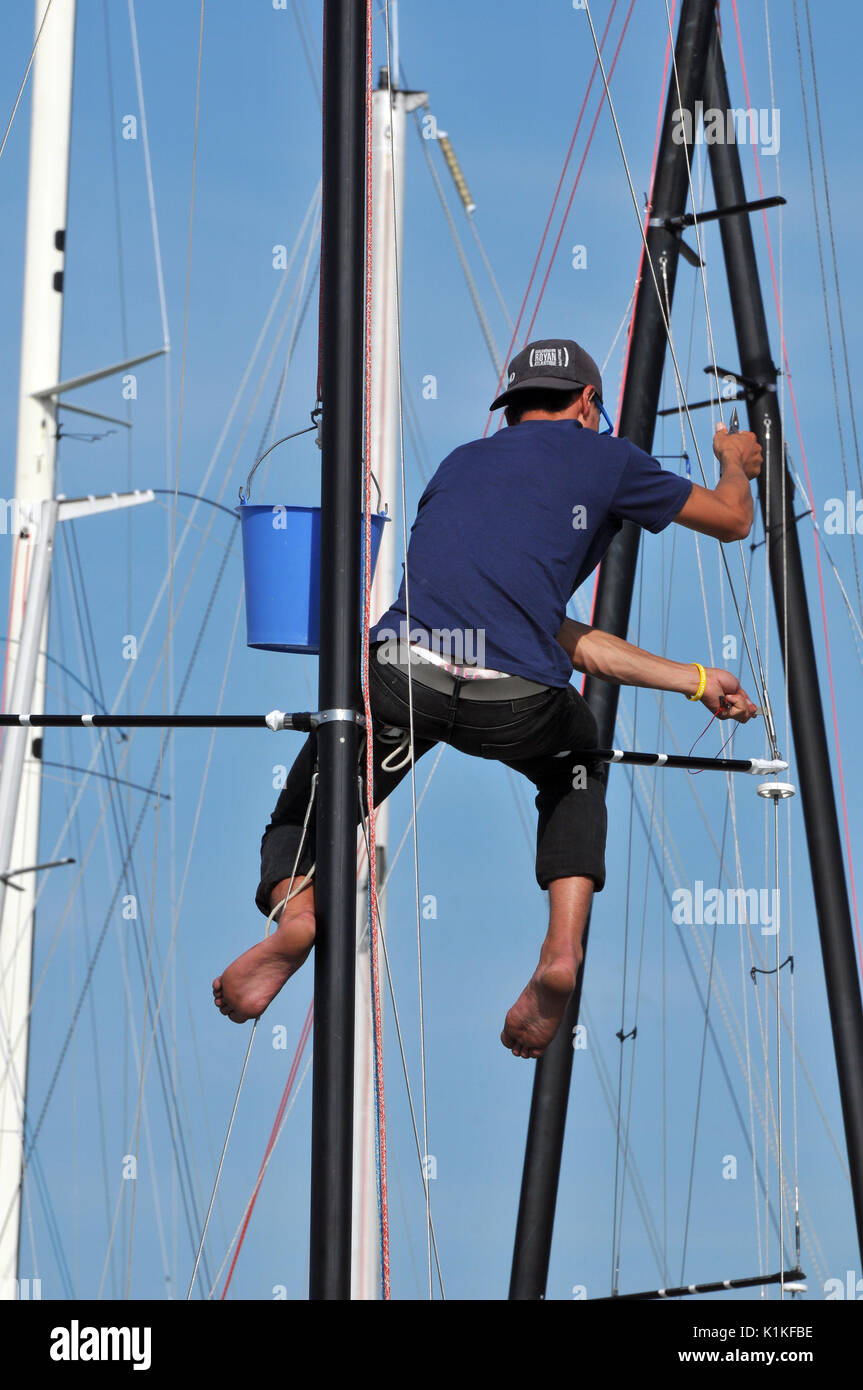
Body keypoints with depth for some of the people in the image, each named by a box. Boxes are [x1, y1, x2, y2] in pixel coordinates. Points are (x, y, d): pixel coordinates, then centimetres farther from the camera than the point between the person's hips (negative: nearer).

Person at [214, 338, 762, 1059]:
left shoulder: (460, 464, 35)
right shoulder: (602, 455, 22)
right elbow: (732, 519, 37)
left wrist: (692, 679, 39)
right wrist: (736, 460, 61)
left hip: (403, 671, 2)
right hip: (518, 705, -1)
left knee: (298, 825, 20)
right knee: (577, 766, 34)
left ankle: (298, 906, -17)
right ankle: (563, 948, 11)